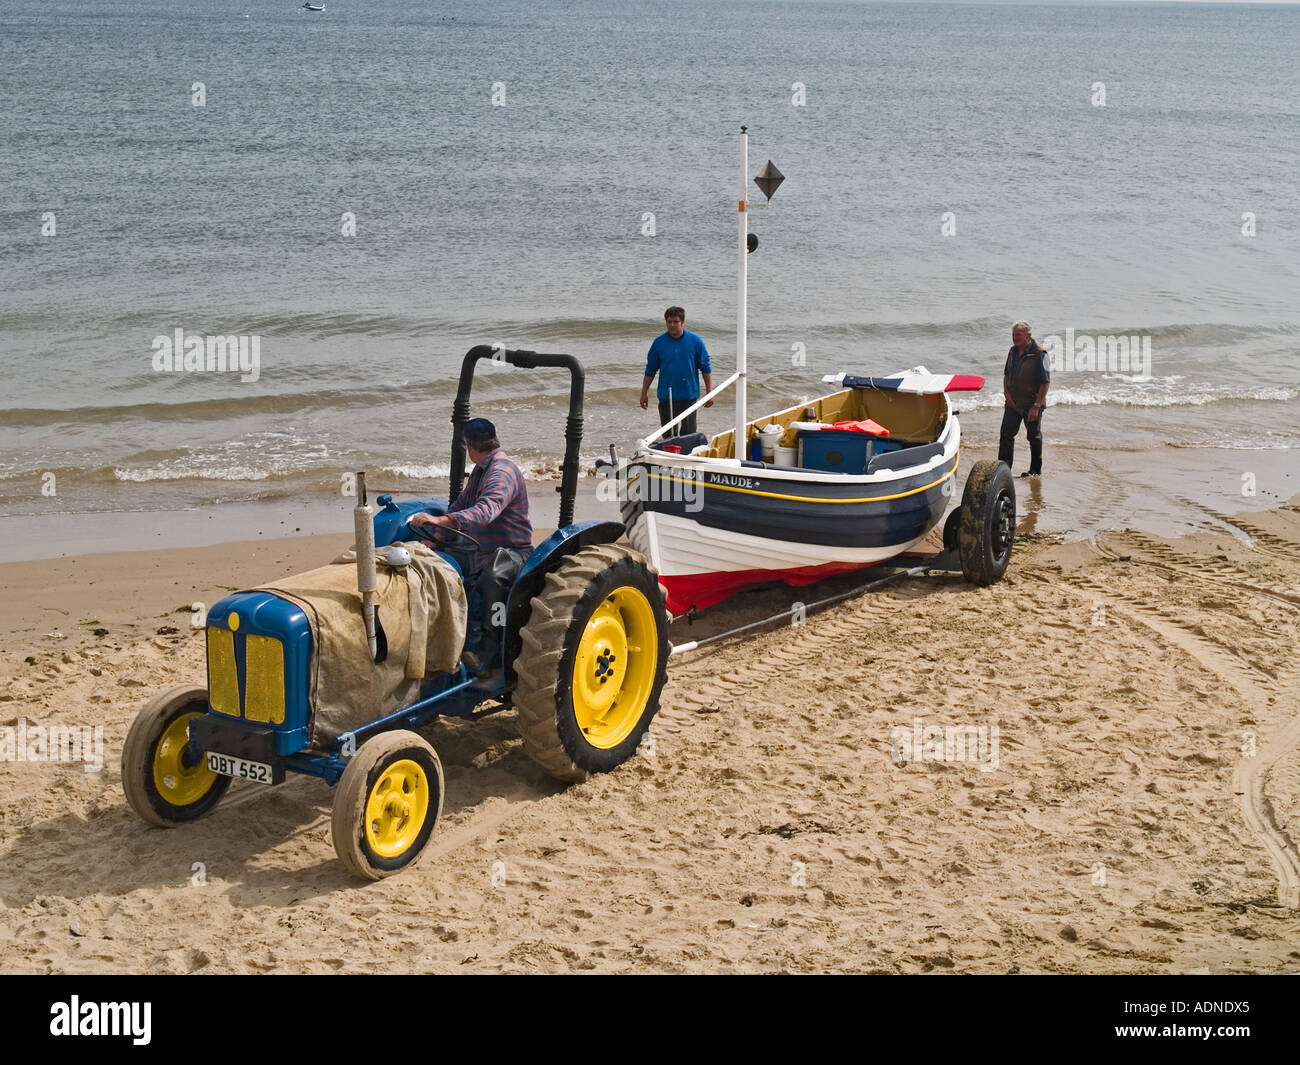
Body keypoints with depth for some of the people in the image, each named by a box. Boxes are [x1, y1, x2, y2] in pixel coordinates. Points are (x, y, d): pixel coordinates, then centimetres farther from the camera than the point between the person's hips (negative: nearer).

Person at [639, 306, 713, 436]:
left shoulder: (695, 341, -1)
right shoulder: (659, 342, 2)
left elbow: (706, 369, 3)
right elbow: (650, 370, 10)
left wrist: (709, 392, -1)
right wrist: (644, 394, 9)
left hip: (689, 395, -2)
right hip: (666, 396, 2)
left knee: (688, 433, -2)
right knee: (668, 434, 5)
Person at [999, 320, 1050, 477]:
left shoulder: (1039, 354, -16)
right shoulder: (1013, 352, 6)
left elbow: (1045, 383, -16)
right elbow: (1006, 374, 19)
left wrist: (1037, 406, -21)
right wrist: (1006, 392, 2)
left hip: (1032, 405, -6)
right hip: (1013, 403, 6)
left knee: (1034, 437, 8)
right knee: (1006, 434, 1)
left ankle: (1036, 470, 21)